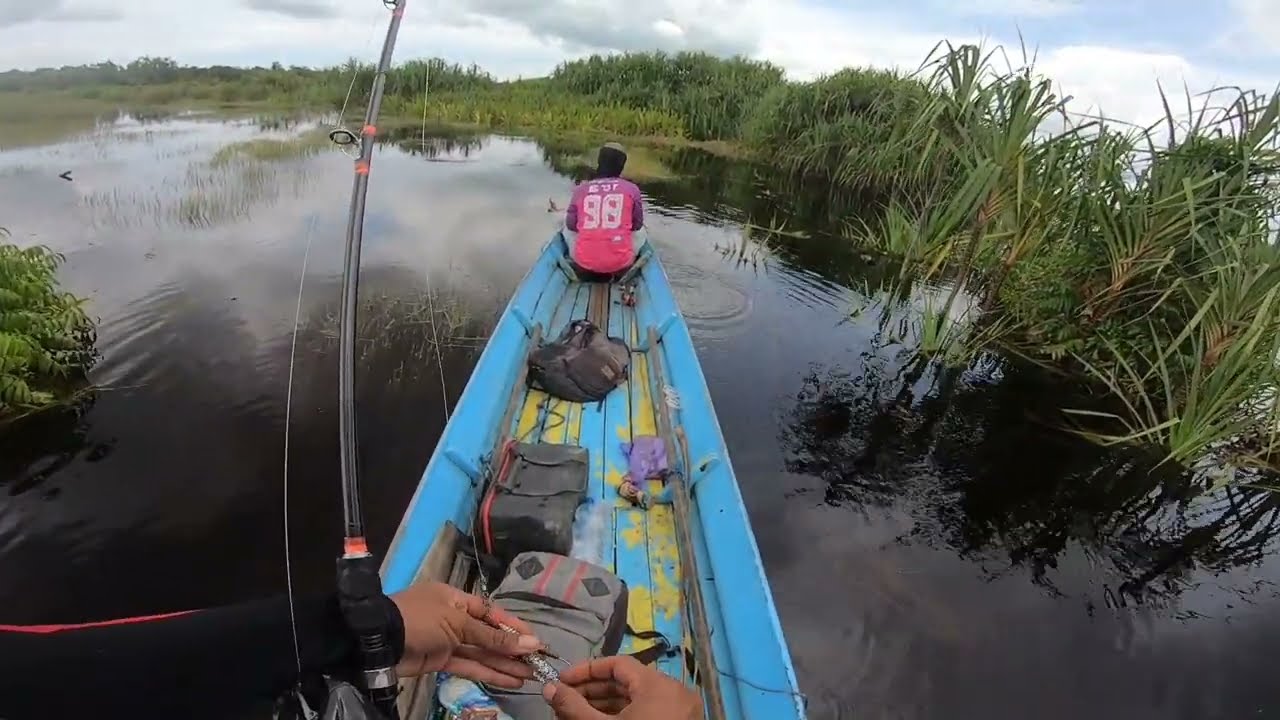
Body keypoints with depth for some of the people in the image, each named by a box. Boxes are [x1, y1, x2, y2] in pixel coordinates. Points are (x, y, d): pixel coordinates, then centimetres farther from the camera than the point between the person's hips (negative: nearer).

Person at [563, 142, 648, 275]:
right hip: (621, 263, -1)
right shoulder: (631, 189, -4)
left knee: (568, 229, 31)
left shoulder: (580, 190, -2)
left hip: (583, 263, 1)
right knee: (640, 231, 30)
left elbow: (571, 225, 6)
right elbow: (637, 225, 5)